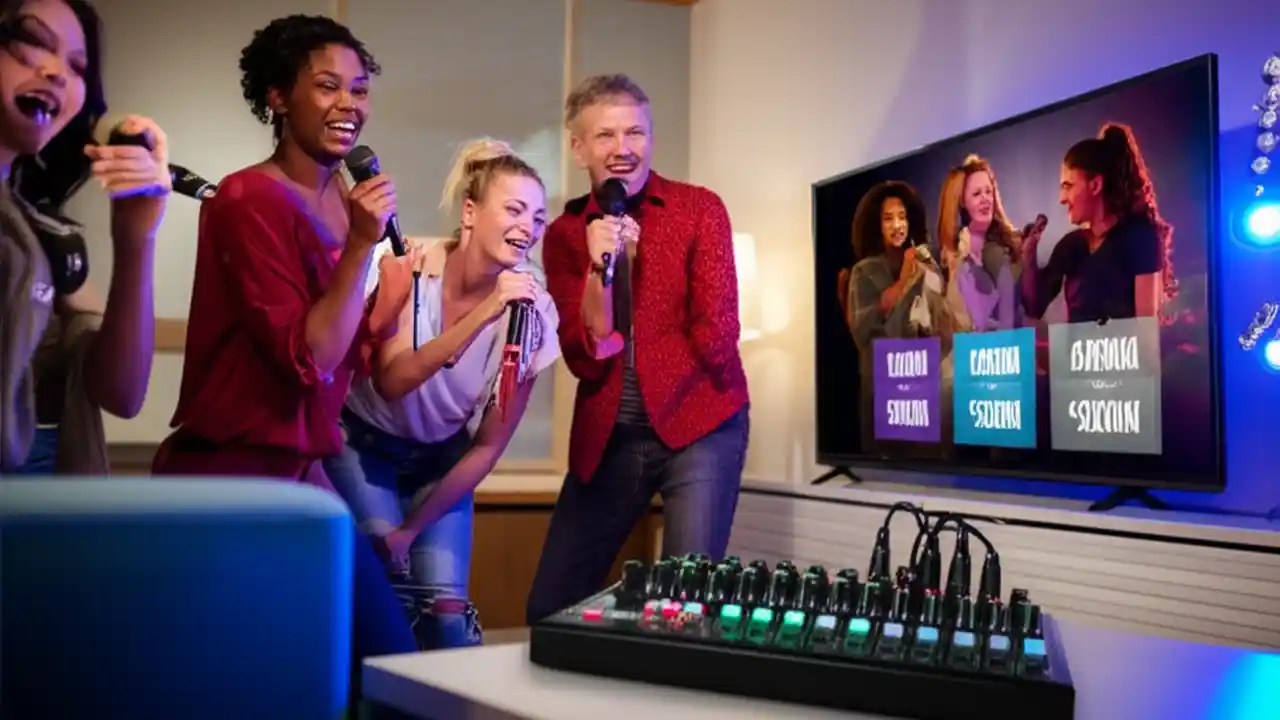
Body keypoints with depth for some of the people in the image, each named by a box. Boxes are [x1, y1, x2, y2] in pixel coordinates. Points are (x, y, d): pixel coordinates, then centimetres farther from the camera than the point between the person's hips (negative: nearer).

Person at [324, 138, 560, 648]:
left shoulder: (533, 310, -19)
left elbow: (489, 445, -11)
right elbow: (390, 382, -36)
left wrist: (412, 528, -8)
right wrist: (484, 312, -44)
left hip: (442, 457, 2)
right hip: (365, 442, -1)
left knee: (446, 609, -9)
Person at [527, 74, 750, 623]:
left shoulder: (699, 208, -3)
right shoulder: (564, 233, 4)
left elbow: (715, 334, -10)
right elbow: (585, 357, -5)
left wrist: (622, 321, -3)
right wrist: (599, 266, -17)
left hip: (698, 426, -3)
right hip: (606, 438, 3)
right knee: (550, 607, 8)